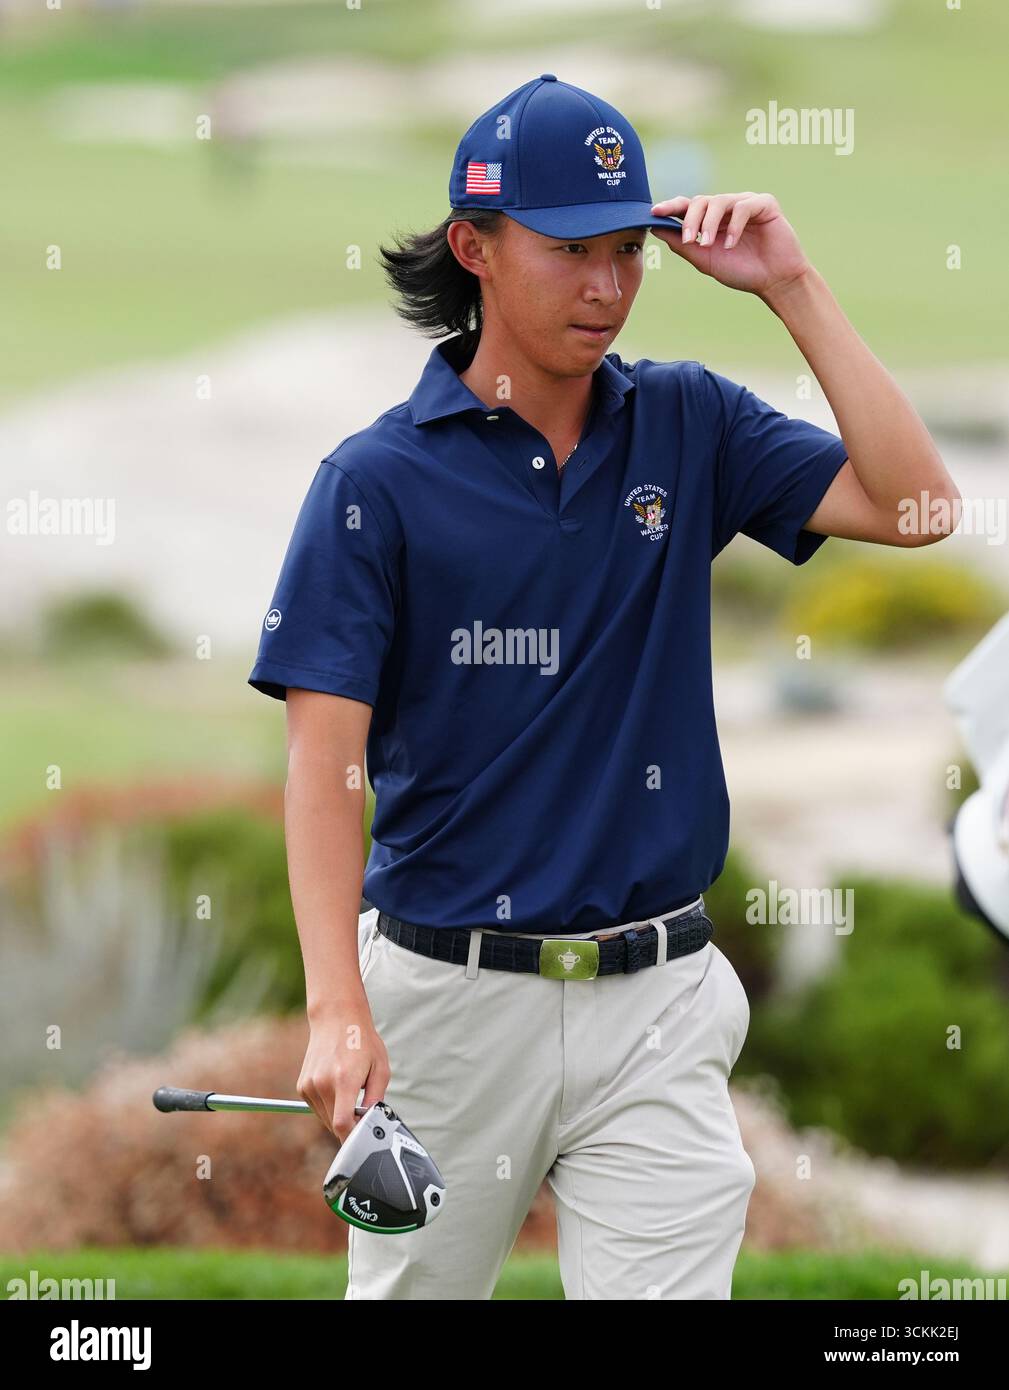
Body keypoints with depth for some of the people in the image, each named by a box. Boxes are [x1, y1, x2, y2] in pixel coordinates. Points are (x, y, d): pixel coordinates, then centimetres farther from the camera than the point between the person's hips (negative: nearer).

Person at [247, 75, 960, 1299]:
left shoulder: (687, 425, 6)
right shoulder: (379, 478, -5)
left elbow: (910, 505, -4)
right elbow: (323, 755, -10)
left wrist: (792, 288, -7)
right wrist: (336, 1009, -22)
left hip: (654, 1005, 2)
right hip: (449, 999, -2)